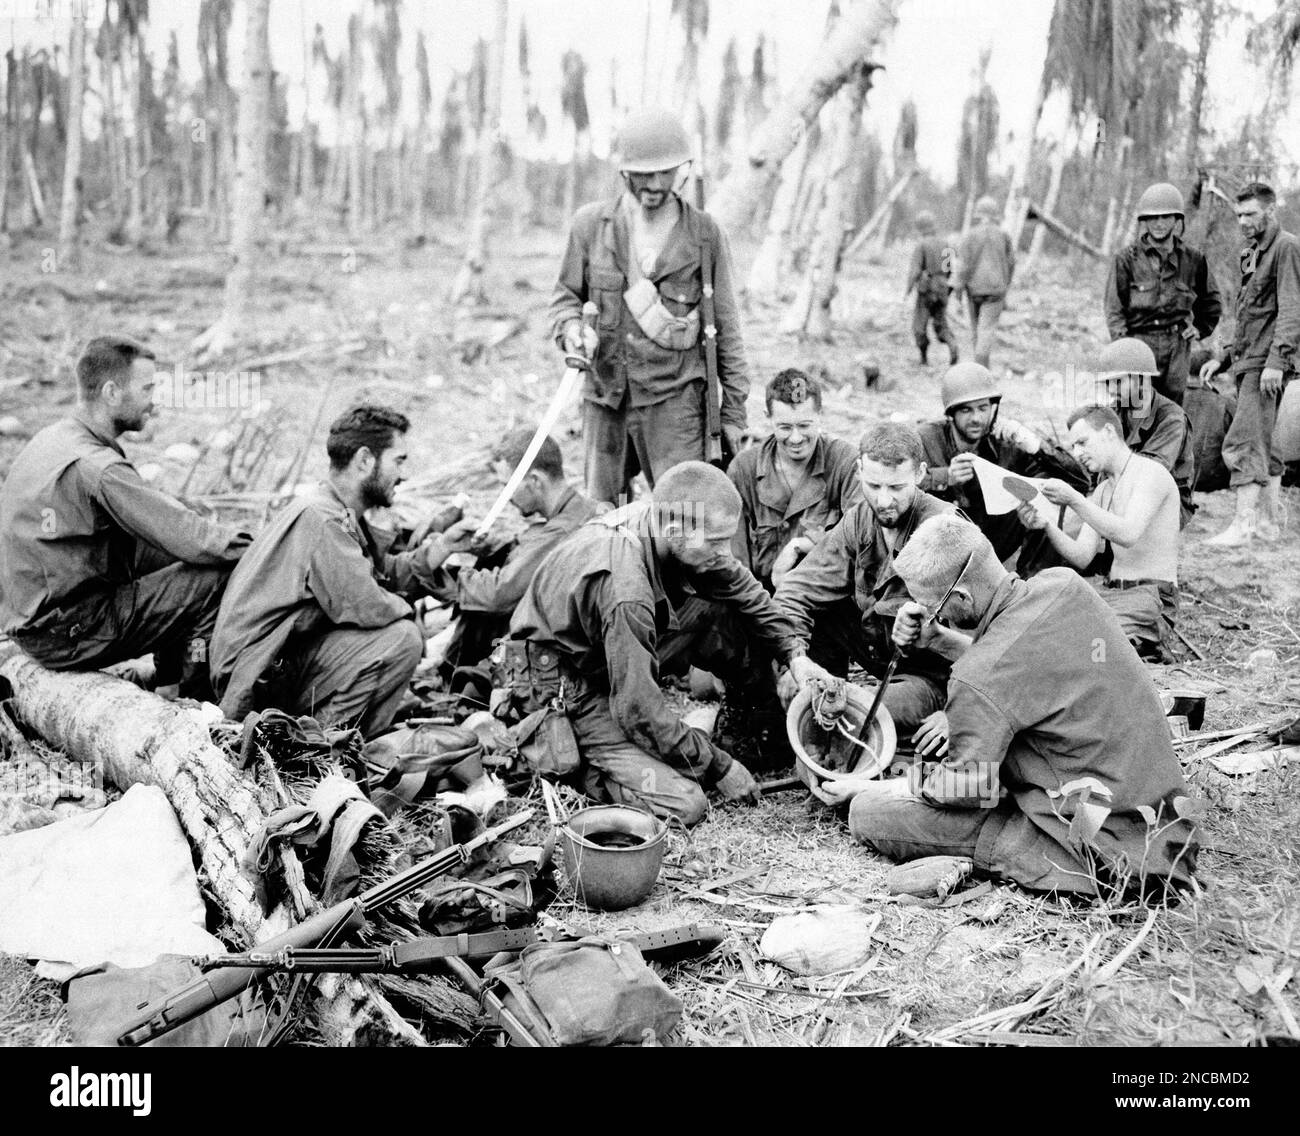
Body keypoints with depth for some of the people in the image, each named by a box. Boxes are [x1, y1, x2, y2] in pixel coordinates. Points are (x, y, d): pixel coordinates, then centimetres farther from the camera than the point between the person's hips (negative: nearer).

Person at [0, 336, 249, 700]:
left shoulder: (52, 438, 6)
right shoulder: (96, 468, -24)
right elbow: (194, 540, -24)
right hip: (65, 636, -10)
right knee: (219, 579, -14)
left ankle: (171, 686, 18)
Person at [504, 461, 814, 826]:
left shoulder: (661, 519, -12)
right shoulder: (624, 593, -37)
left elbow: (743, 588, 6)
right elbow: (639, 710, -30)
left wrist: (795, 655, 0)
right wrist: (719, 766, -18)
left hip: (612, 656, 8)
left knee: (722, 606, -3)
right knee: (685, 805, -19)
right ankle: (577, 763, 0)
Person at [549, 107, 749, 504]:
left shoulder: (705, 234, 1)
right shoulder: (591, 224, 4)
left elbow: (725, 329, 5)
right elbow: (566, 295, 14)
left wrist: (733, 411, 3)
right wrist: (572, 329, -10)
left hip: (674, 400, -2)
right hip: (605, 396, 2)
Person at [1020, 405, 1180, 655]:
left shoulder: (1151, 473, -6)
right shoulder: (1102, 490, 18)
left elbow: (1128, 534, -23)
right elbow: (1081, 557, 7)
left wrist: (1074, 500, -26)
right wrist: (1046, 525, -10)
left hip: (1151, 595, -8)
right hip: (1110, 591, 8)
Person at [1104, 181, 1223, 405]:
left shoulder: (1193, 259, 11)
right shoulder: (1126, 259, 1)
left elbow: (1211, 303, 28)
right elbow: (1114, 312, -3)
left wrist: (1200, 329, 13)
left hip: (1177, 347, 3)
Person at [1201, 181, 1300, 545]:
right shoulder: (1251, 253, 21)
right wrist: (1223, 358, 20)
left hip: (1266, 365, -9)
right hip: (1247, 362, 9)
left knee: (1244, 444, -16)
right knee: (1262, 446, 11)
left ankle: (1242, 525, -17)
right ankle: (1271, 522, 17)